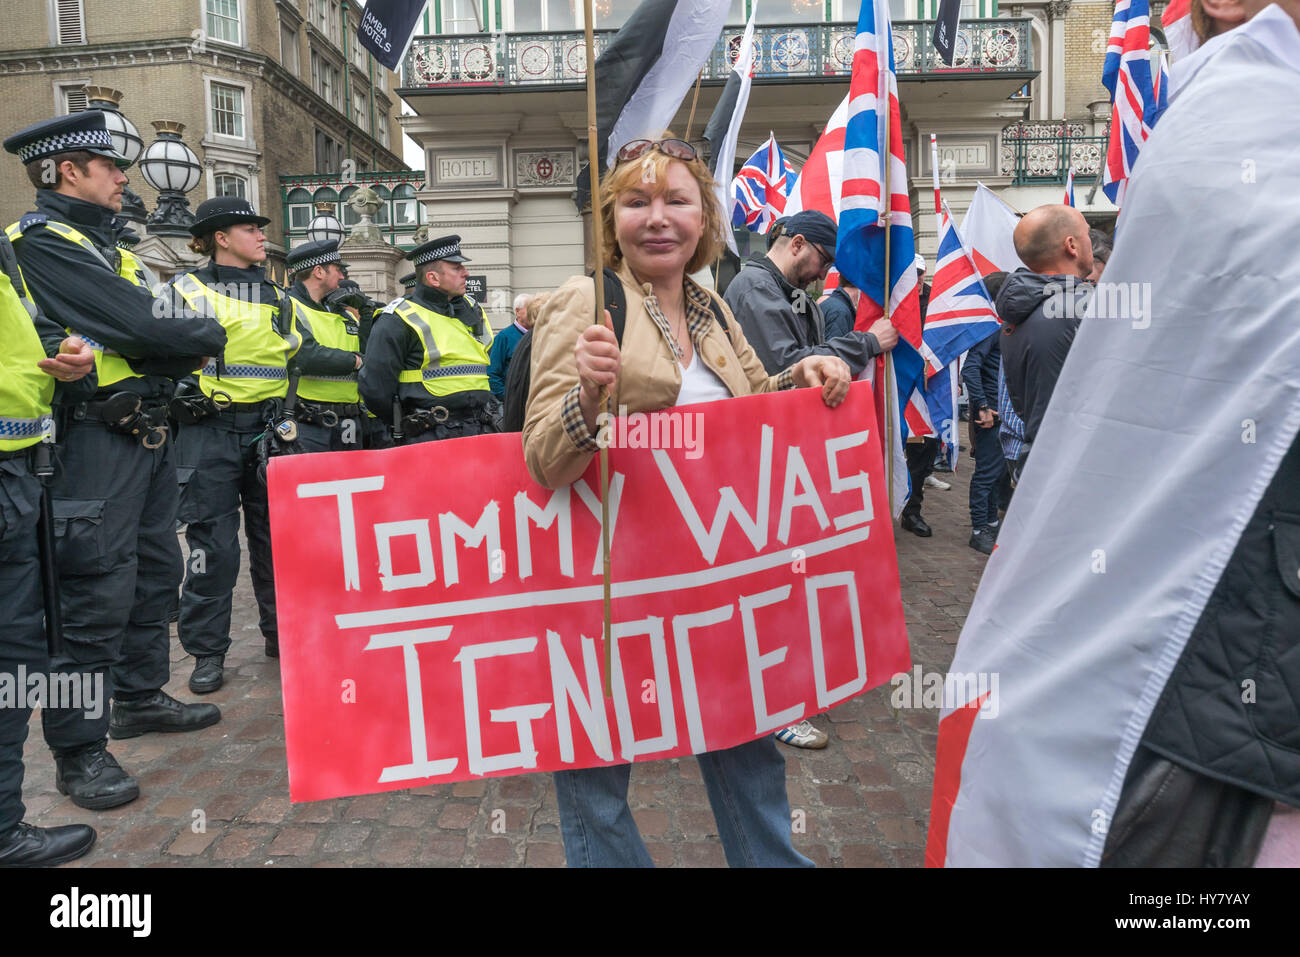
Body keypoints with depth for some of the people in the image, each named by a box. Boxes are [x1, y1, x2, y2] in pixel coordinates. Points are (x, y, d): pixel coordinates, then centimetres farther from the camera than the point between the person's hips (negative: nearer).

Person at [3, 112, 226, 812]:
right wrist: (207, 335, -3)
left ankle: (138, 696, 33)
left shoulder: (104, 247, 19)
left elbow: (155, 335, 15)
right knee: (96, 593, -6)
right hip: (97, 444, -10)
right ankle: (78, 748, 6)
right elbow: (144, 332, -20)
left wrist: (175, 348, -6)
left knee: (154, 572, 17)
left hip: (147, 433, 10)